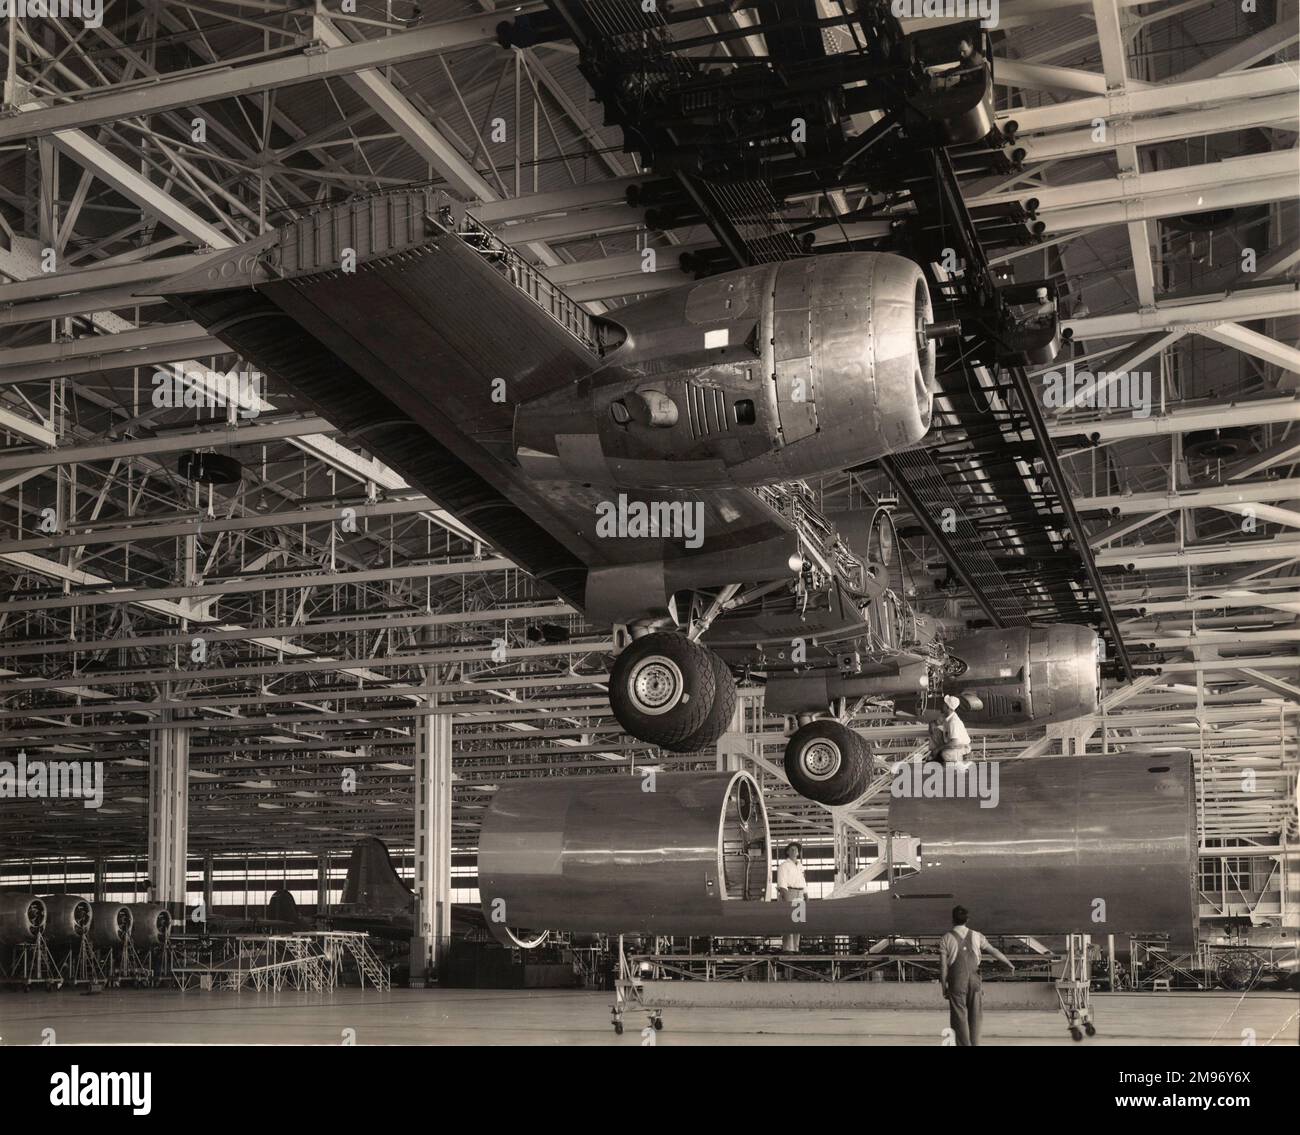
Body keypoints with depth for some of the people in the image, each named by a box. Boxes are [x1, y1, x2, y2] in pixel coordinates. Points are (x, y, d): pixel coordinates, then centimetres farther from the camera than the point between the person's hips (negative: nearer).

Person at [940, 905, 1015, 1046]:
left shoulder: (945, 939, -3)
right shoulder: (976, 936, 4)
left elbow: (943, 966, -4)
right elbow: (994, 951, 16)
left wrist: (944, 987, 4)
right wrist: (1008, 962, 32)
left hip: (957, 982, -2)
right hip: (974, 980, 2)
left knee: (959, 1018, 1)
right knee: (975, 1016, 11)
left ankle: (964, 1044, -3)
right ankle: (974, 1043, 12)